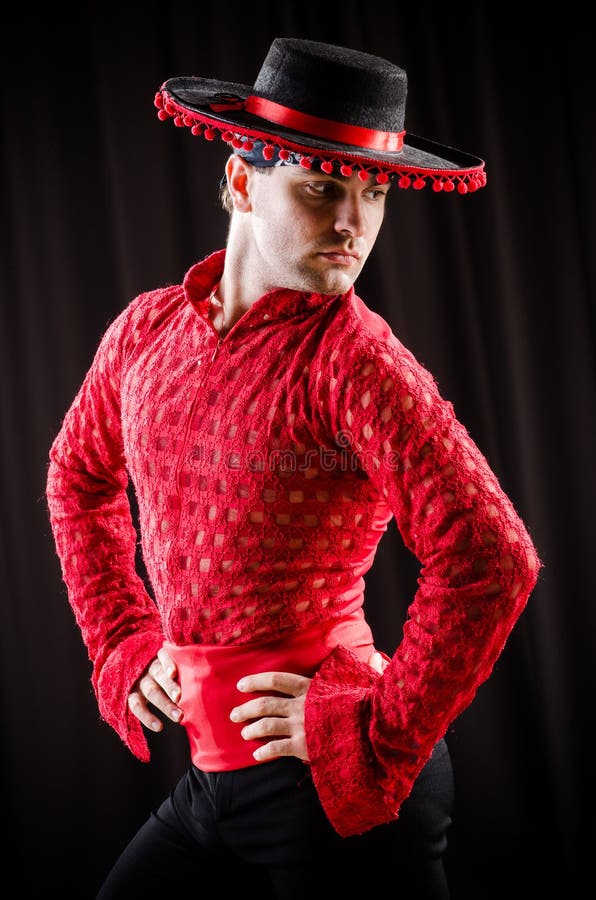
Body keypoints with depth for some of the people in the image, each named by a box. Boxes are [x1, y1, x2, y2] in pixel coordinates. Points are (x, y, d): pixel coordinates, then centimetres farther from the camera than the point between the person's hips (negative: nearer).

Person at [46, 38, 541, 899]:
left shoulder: (353, 358, -15)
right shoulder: (147, 328, 3)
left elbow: (491, 561, -22)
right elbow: (79, 476, 20)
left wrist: (377, 736, -14)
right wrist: (125, 645, 12)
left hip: (333, 783, -6)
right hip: (213, 772, 6)